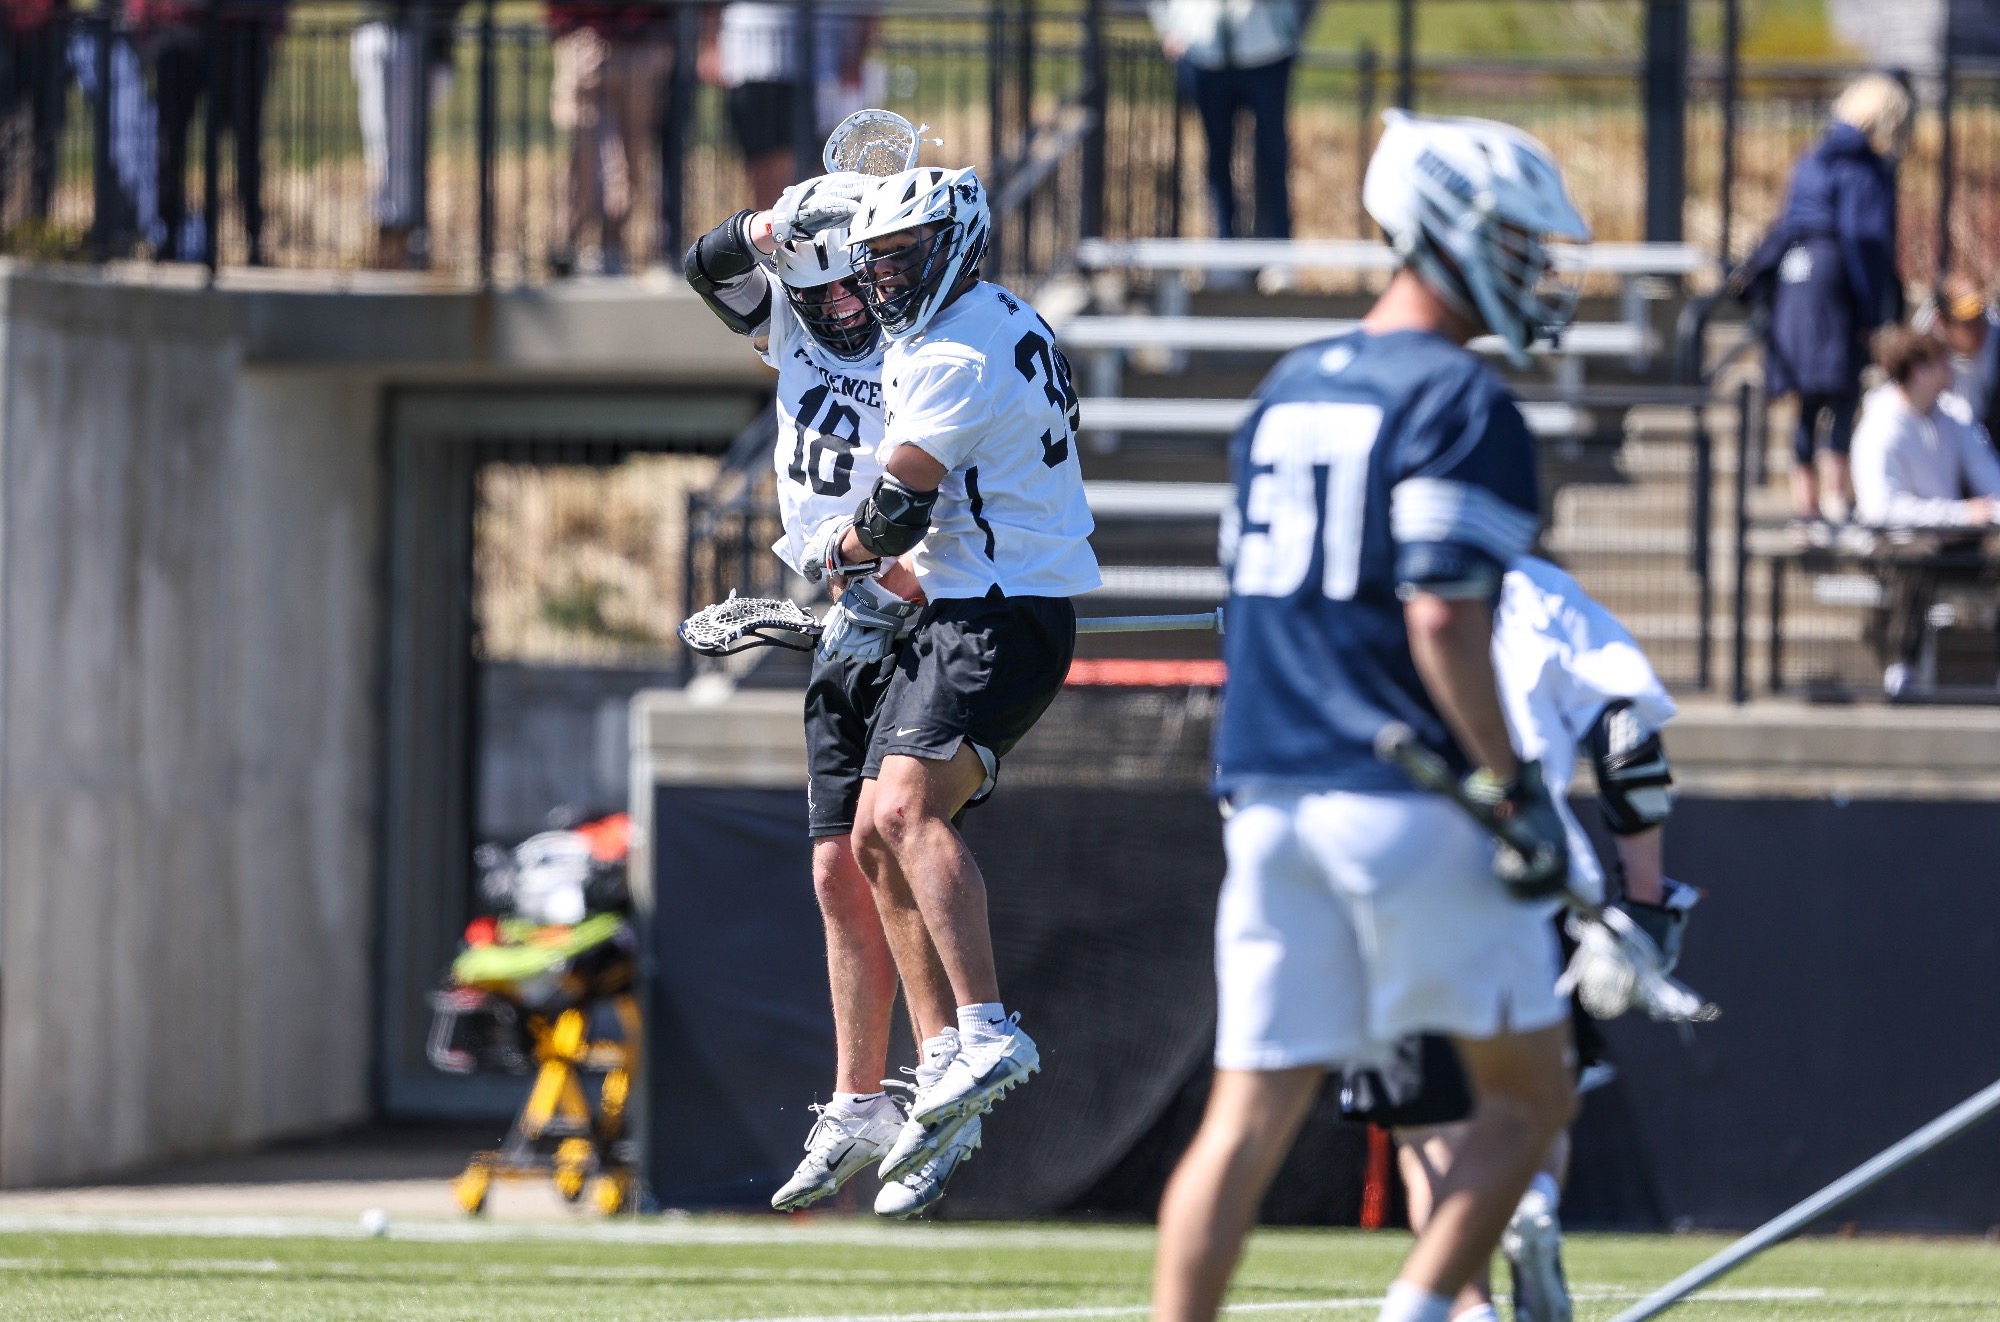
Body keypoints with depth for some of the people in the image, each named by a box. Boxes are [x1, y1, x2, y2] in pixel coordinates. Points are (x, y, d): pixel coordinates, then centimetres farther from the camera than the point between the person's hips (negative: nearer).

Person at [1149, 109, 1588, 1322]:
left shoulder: (1288, 391, 16)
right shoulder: (1457, 401, -9)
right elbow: (1442, 618, -18)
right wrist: (1512, 789, -15)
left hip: (1271, 796, 7)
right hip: (1409, 808, -7)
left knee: (1250, 1119, 4)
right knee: (1530, 1095, 7)